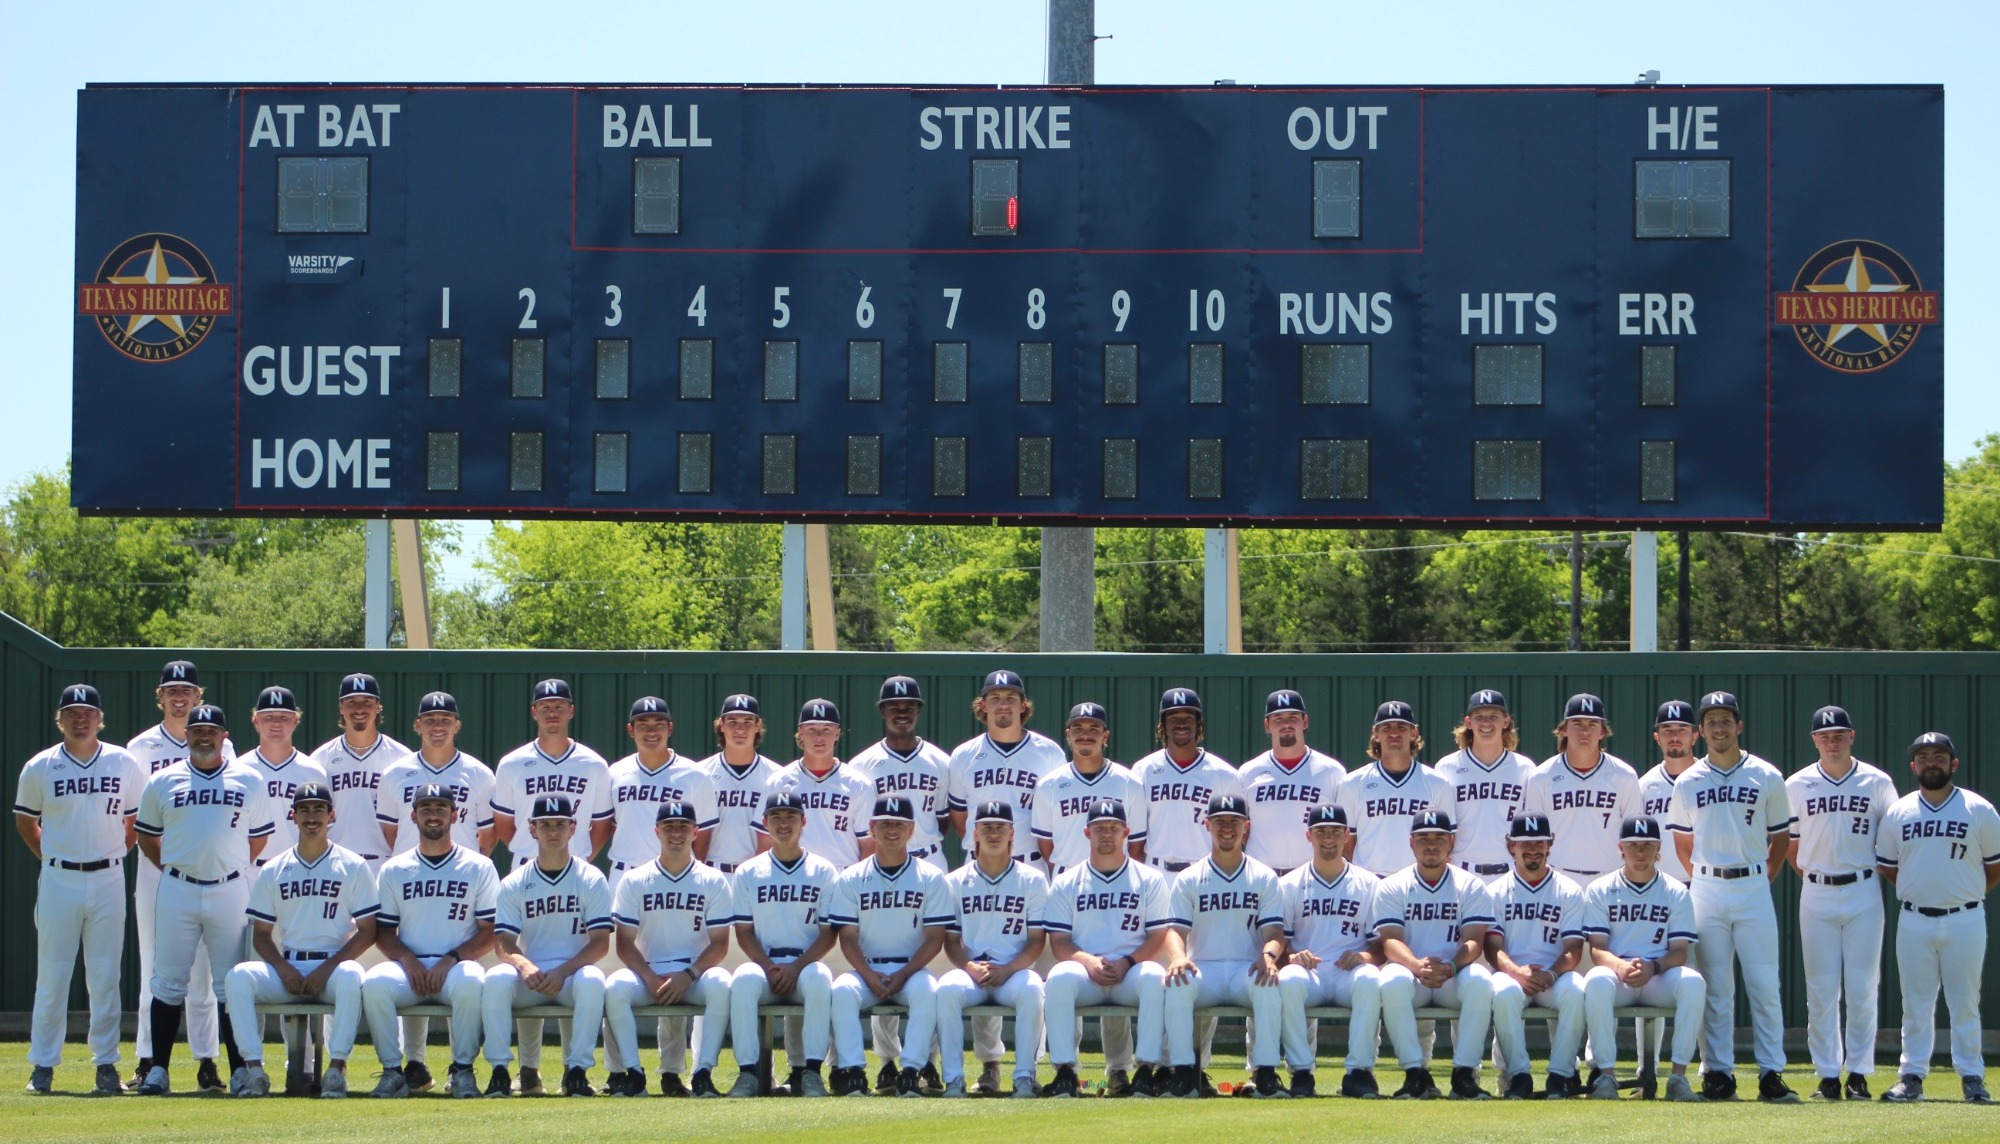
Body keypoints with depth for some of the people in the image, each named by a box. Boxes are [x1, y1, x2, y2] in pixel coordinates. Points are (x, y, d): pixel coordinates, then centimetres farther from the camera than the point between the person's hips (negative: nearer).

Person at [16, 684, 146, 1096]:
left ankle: (106, 1063, 8)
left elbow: (137, 820, 14)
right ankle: (43, 1065, 7)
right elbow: (25, 821, 13)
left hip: (108, 879, 1)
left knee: (105, 976, 3)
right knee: (52, 975, 1)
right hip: (59, 880, -1)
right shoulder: (40, 767, 1)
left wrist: (114, 853, 7)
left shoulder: (125, 765, 3)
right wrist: (49, 859, 7)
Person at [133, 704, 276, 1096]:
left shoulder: (248, 781, 7)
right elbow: (146, 835, 15)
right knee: (168, 982, 1)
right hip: (177, 891, 0)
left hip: (230, 892, 0)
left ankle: (239, 1070, 5)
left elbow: (260, 835, 15)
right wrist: (171, 869, 7)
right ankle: (158, 1069, 5)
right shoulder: (163, 782, 6)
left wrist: (235, 867, 8)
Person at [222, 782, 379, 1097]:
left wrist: (327, 969, -12)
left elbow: (367, 932, 1)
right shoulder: (273, 871, 13)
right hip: (286, 968, 3)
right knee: (238, 977, -27)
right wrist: (283, 968, -8)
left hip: (333, 966, -2)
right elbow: (261, 933, 12)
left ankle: (337, 1067, -33)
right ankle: (253, 1068, -28)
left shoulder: (353, 867, 6)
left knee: (350, 976, -38)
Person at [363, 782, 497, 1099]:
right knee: (374, 983, -31)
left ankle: (462, 1070, -21)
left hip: (456, 967, -2)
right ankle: (392, 1071, -19)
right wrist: (408, 960, -8)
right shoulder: (394, 870, 15)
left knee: (470, 981, -37)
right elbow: (383, 932, 12)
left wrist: (451, 960, -11)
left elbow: (490, 932, 3)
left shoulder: (479, 867, 8)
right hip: (408, 967, 2)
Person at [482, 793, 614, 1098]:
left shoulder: (591, 880, 4)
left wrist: (562, 972, -19)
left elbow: (600, 942, -3)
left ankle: (576, 1070, -28)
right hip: (528, 975, 1)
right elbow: (503, 942, -1)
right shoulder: (513, 884, 7)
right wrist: (524, 966, -24)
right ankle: (499, 1070, -25)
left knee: (592, 981, -36)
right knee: (496, 979, -32)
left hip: (574, 973, -1)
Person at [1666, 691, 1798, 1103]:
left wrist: (1764, 879, 5)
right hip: (1706, 891, 1)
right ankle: (1718, 1072, 6)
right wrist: (1705, 879, 9)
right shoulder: (1688, 783, 7)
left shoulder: (1767, 778, 4)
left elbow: (1781, 836, 11)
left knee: (1765, 985, -4)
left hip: (1753, 888, -1)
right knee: (1714, 988, 2)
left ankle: (1771, 1073, -2)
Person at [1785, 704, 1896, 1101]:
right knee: (1821, 990, 1)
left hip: (1863, 893, -1)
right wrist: (1807, 874, 6)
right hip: (1817, 895, 1)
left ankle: (1859, 1074, 6)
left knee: (1863, 989, -1)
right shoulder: (1797, 785, 3)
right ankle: (1828, 1076, 5)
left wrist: (1881, 874, 5)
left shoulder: (1878, 783, 1)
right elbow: (1790, 840, 13)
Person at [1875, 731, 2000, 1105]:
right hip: (1914, 920, 2)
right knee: (1915, 1004, 5)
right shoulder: (1897, 813, 5)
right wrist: (1919, 892, 9)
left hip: (1964, 920, -2)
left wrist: (1968, 893, 6)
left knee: (1964, 1003, 2)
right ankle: (1912, 1076, 9)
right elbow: (1886, 866, 14)